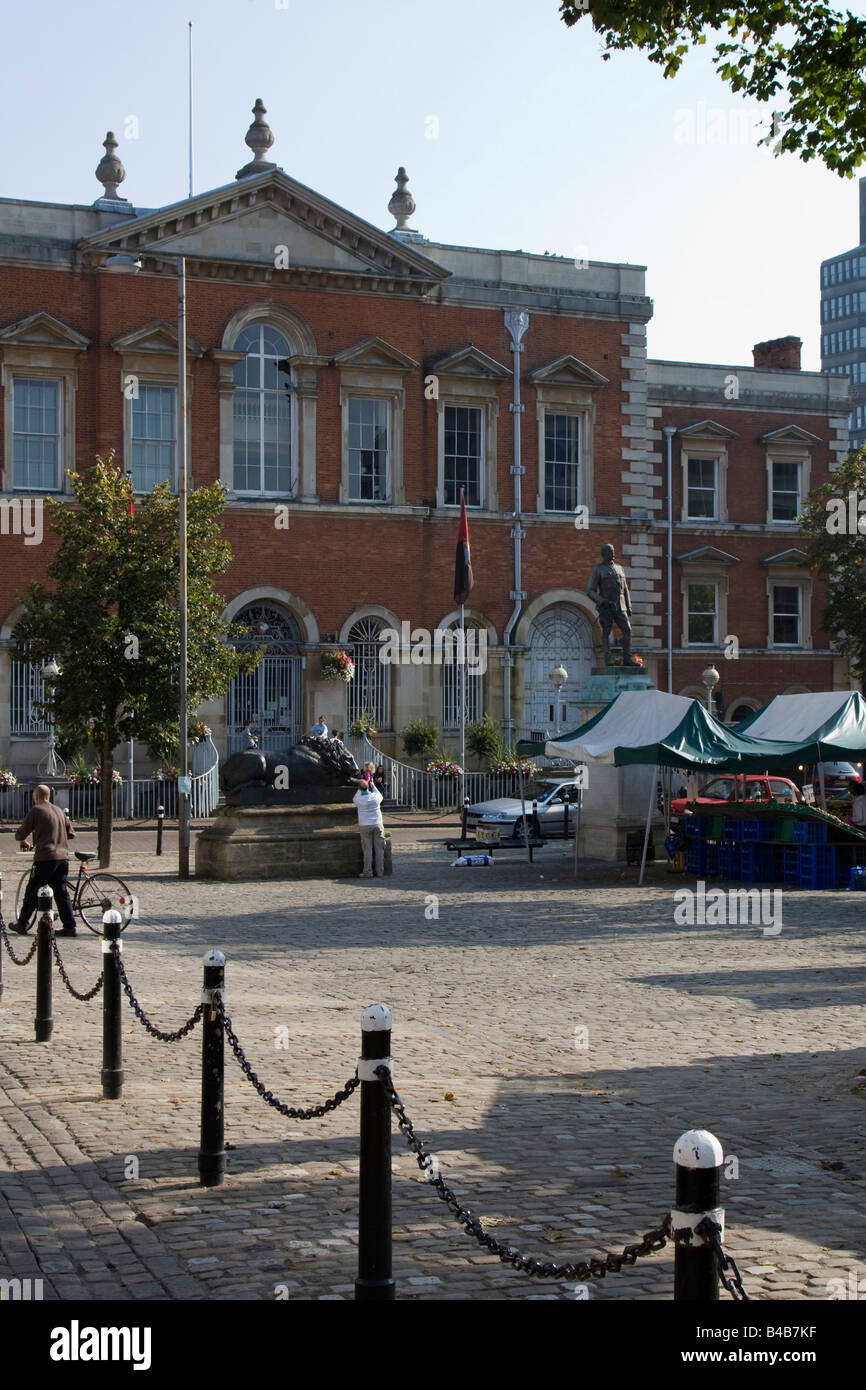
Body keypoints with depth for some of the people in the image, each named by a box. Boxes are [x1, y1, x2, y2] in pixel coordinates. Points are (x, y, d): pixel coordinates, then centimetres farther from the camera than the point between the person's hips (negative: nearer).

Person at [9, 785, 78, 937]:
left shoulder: (35, 810, -5)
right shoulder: (60, 811, 13)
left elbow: (20, 834, -2)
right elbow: (71, 834, 19)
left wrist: (23, 842, 20)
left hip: (45, 858, -5)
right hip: (63, 857, 5)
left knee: (32, 891, 6)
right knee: (62, 893, 8)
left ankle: (22, 924, 15)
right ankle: (70, 927, 4)